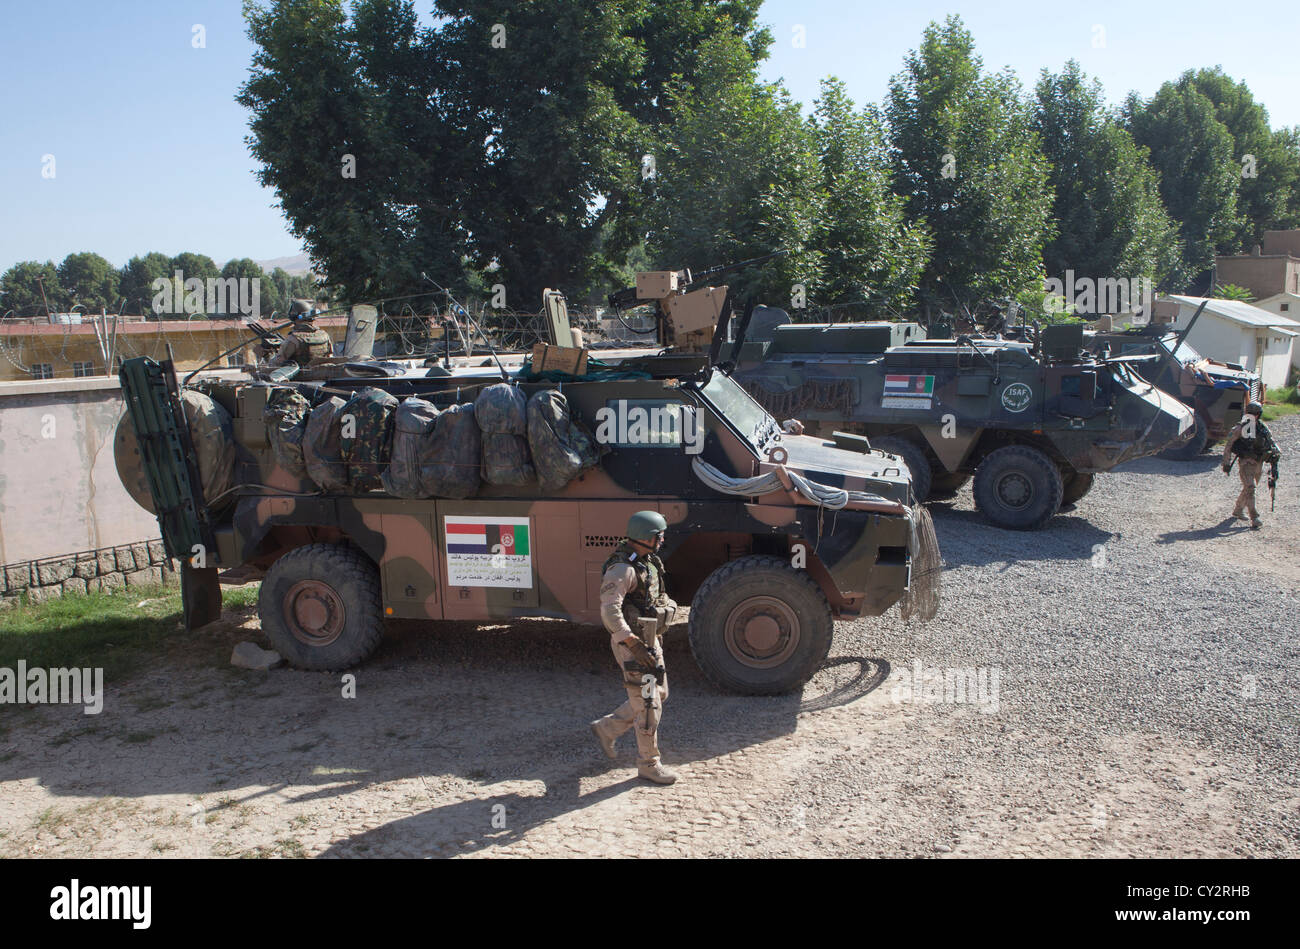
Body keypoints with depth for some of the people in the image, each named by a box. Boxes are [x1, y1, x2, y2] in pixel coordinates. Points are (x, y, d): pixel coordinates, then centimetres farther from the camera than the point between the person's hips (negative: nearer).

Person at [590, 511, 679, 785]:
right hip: (631, 642, -10)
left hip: (649, 640, 10)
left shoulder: (648, 562, 9)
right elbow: (610, 611, -29)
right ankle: (648, 764, 13)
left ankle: (607, 728, 28)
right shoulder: (622, 569, -22)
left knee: (659, 694, 17)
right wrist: (633, 645, -31)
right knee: (648, 704, -1)